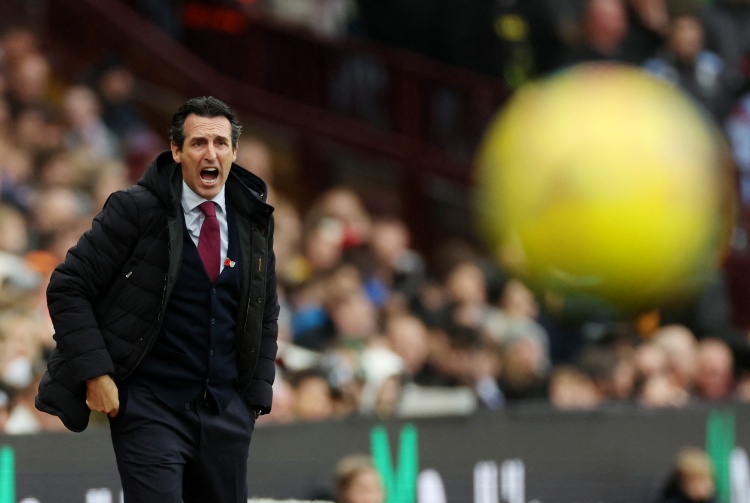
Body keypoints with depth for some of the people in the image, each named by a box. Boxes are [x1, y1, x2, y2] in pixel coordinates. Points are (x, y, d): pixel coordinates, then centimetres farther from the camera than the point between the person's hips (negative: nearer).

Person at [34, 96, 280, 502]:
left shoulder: (254, 220, 8)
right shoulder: (137, 210, -7)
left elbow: (266, 312, 19)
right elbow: (68, 288, -7)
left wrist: (258, 393, 10)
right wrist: (94, 373, -14)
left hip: (226, 410, 5)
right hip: (150, 407, -5)